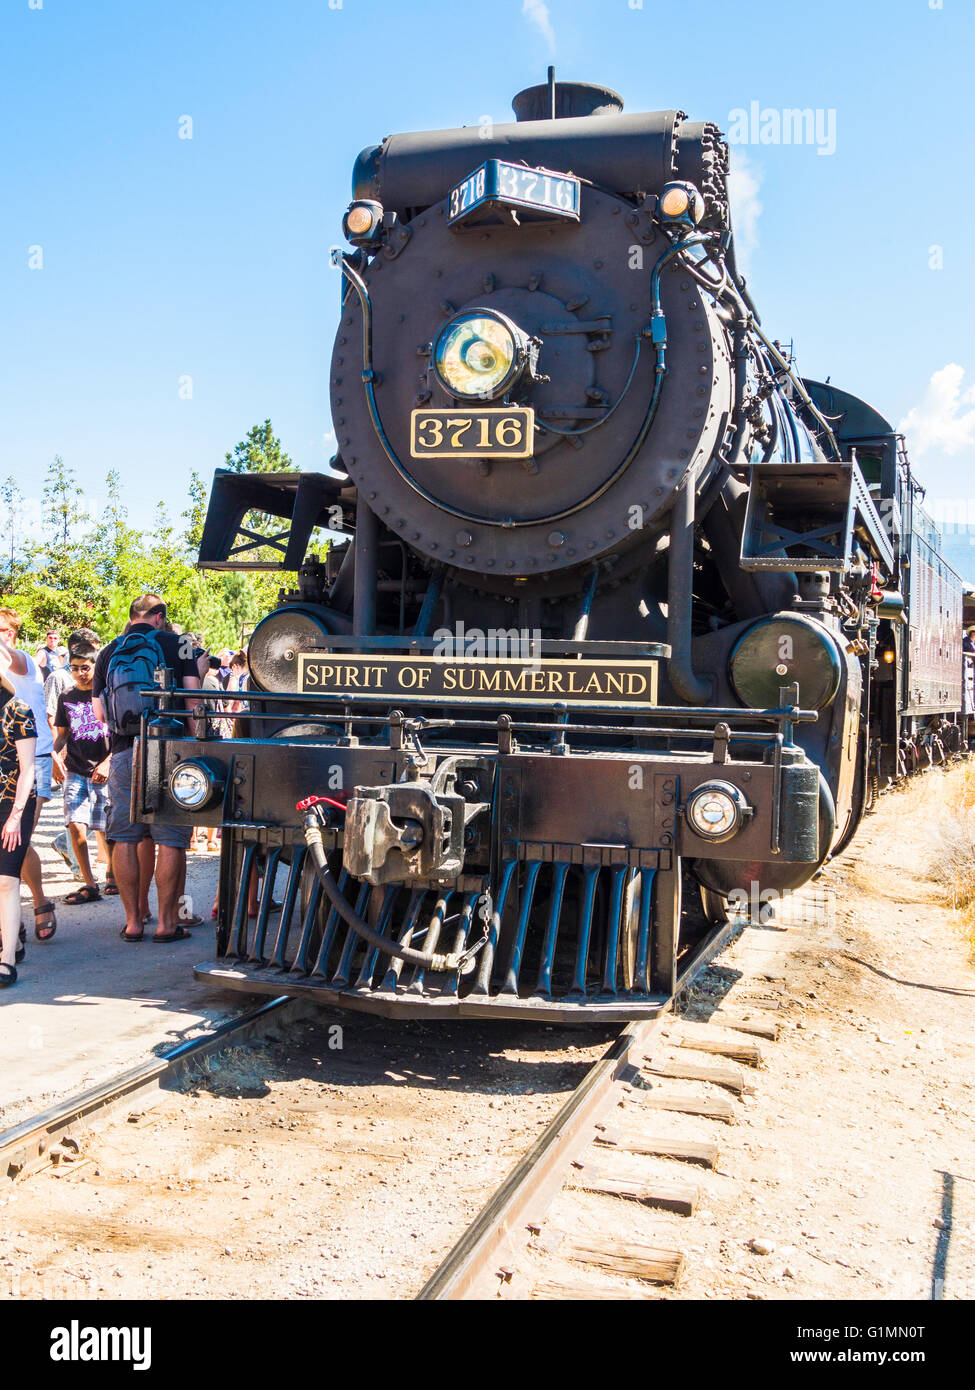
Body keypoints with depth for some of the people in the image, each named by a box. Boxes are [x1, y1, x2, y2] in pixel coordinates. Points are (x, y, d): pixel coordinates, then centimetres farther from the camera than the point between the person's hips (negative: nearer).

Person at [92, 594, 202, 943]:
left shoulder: (108, 652, 12)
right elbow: (193, 697, -4)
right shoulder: (174, 643, 4)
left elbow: (99, 712, 11)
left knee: (125, 838, 9)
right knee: (171, 839, 2)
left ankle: (133, 921, 10)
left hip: (123, 753, 3)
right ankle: (167, 921, 2)